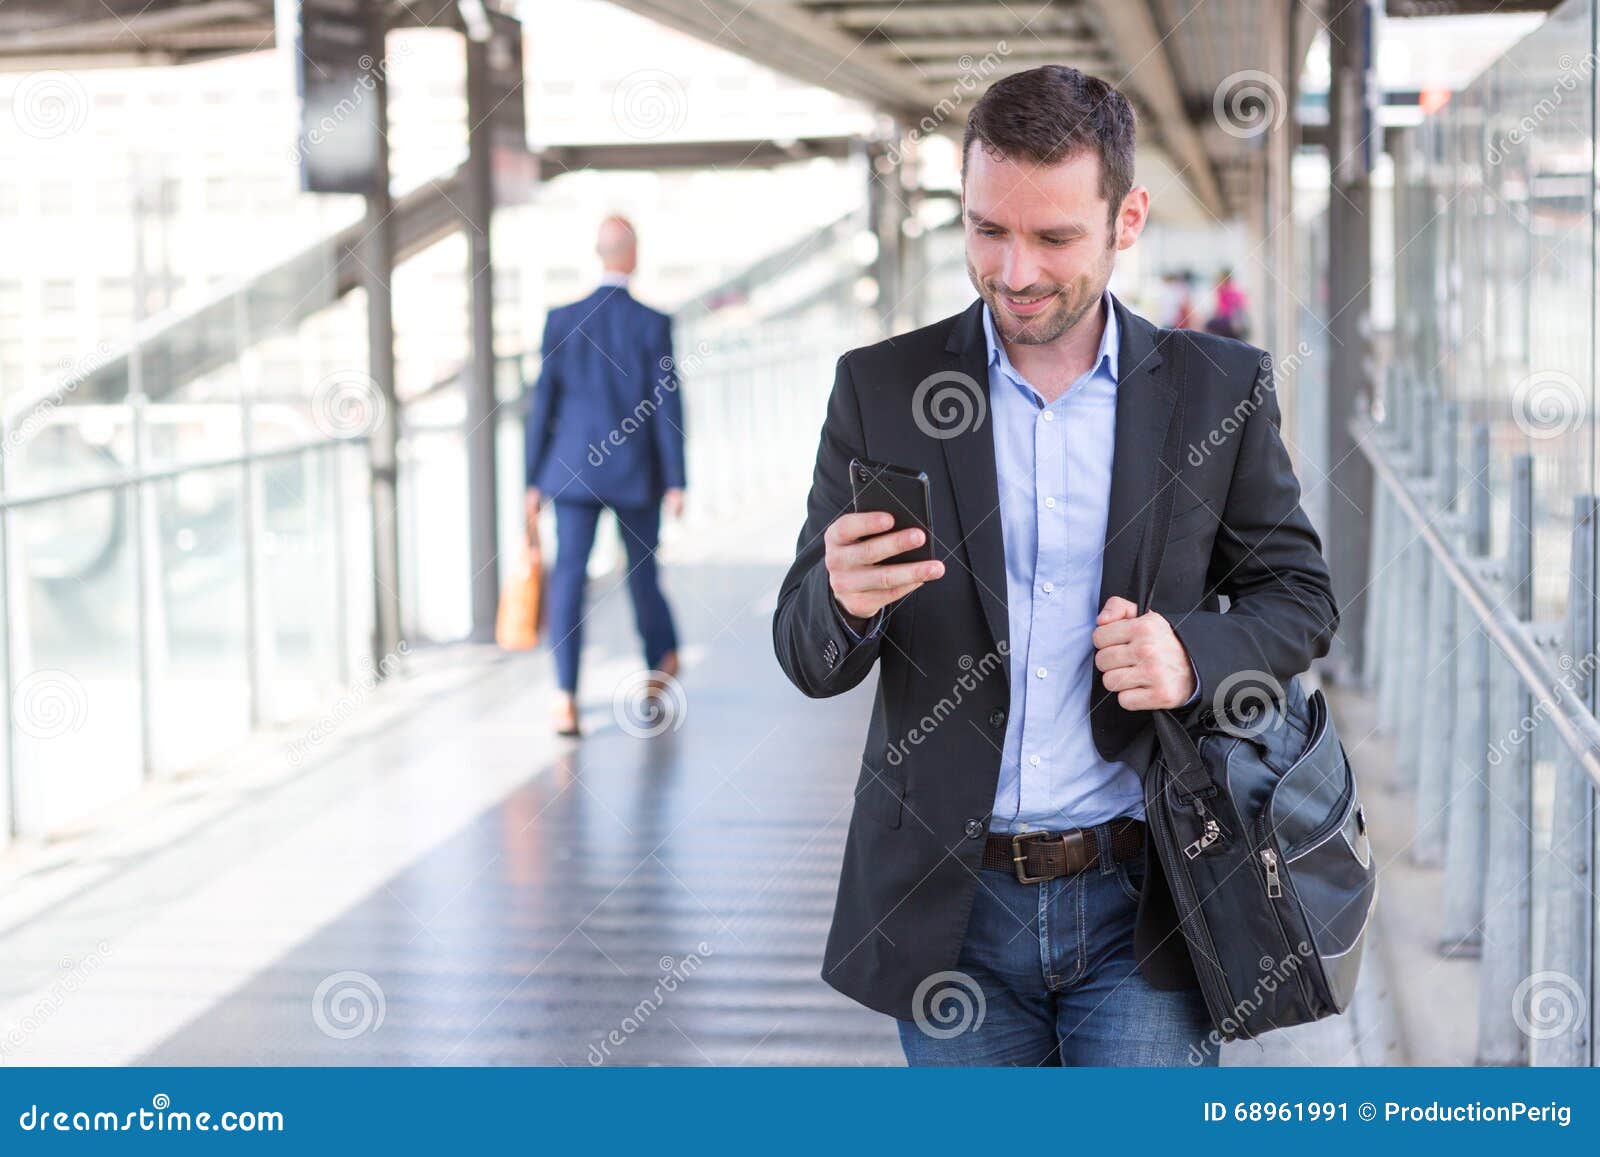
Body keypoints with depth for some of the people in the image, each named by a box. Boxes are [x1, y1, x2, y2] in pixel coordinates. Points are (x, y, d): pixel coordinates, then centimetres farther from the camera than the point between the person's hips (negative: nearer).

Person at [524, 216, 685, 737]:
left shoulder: (561, 320, -1)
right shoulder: (653, 323, -6)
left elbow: (543, 403, 0)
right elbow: (668, 407, -8)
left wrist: (533, 481, 5)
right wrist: (675, 481, -3)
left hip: (574, 469, 0)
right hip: (637, 472, 0)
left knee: (568, 576, -4)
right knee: (642, 571, 18)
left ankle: (566, 694, -16)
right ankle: (661, 658, 38)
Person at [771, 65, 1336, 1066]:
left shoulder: (1219, 389, 0)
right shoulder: (879, 388, 0)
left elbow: (1301, 597, 8)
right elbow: (811, 662, 1)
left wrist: (1196, 654, -15)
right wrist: (845, 599, -24)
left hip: (1139, 906, -1)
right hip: (950, 907, 1)